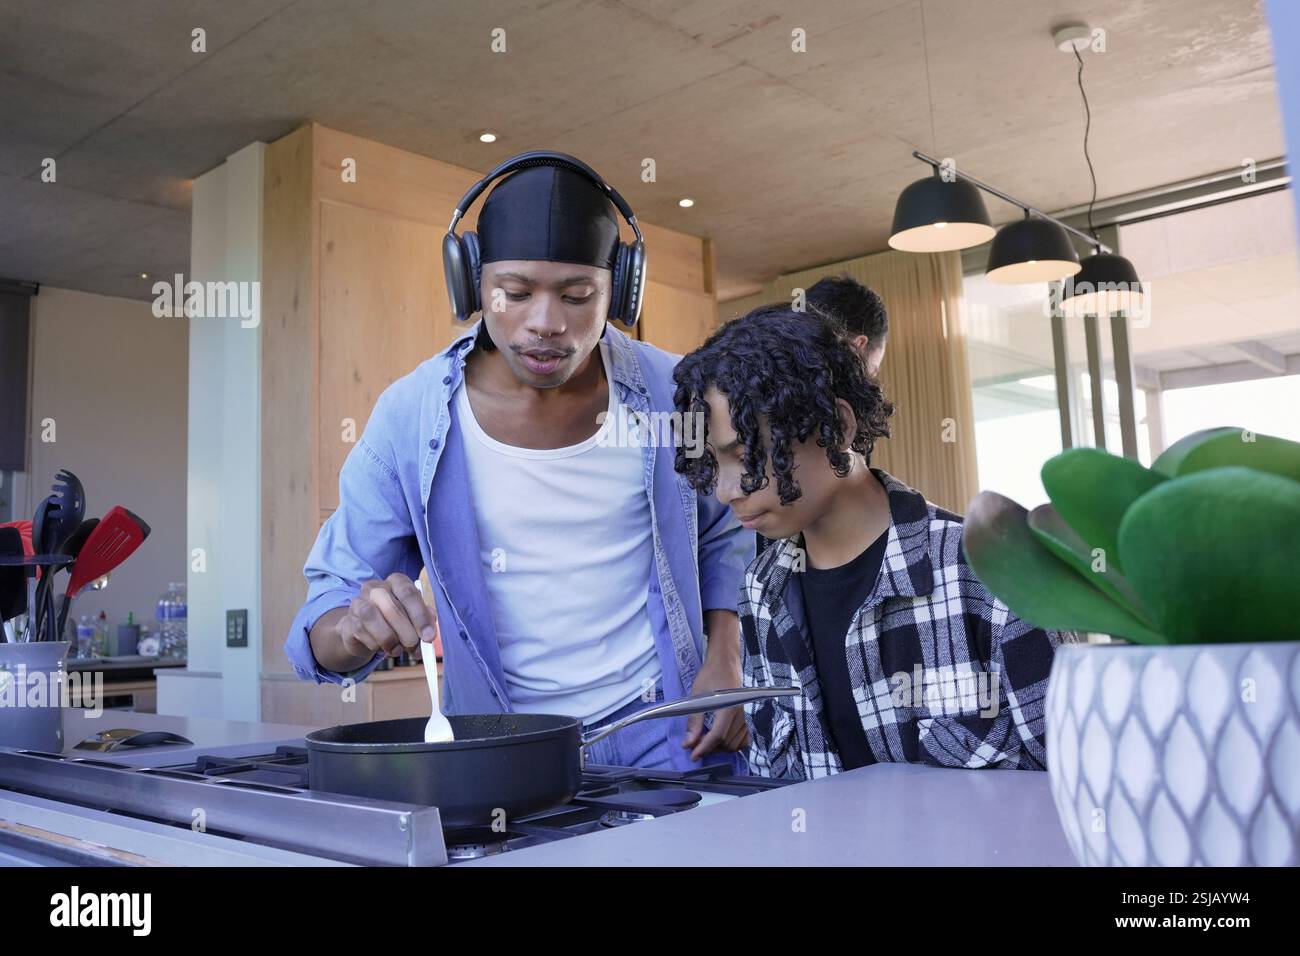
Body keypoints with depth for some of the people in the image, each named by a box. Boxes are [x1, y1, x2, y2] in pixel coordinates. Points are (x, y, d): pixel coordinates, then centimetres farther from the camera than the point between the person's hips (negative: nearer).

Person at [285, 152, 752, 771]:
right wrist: (353, 628, -25)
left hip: (665, 733, 0)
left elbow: (724, 535, 14)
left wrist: (725, 661, 0)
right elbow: (327, 608, -2)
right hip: (500, 744, 1)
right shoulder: (408, 417, -8)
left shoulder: (672, 392, -4)